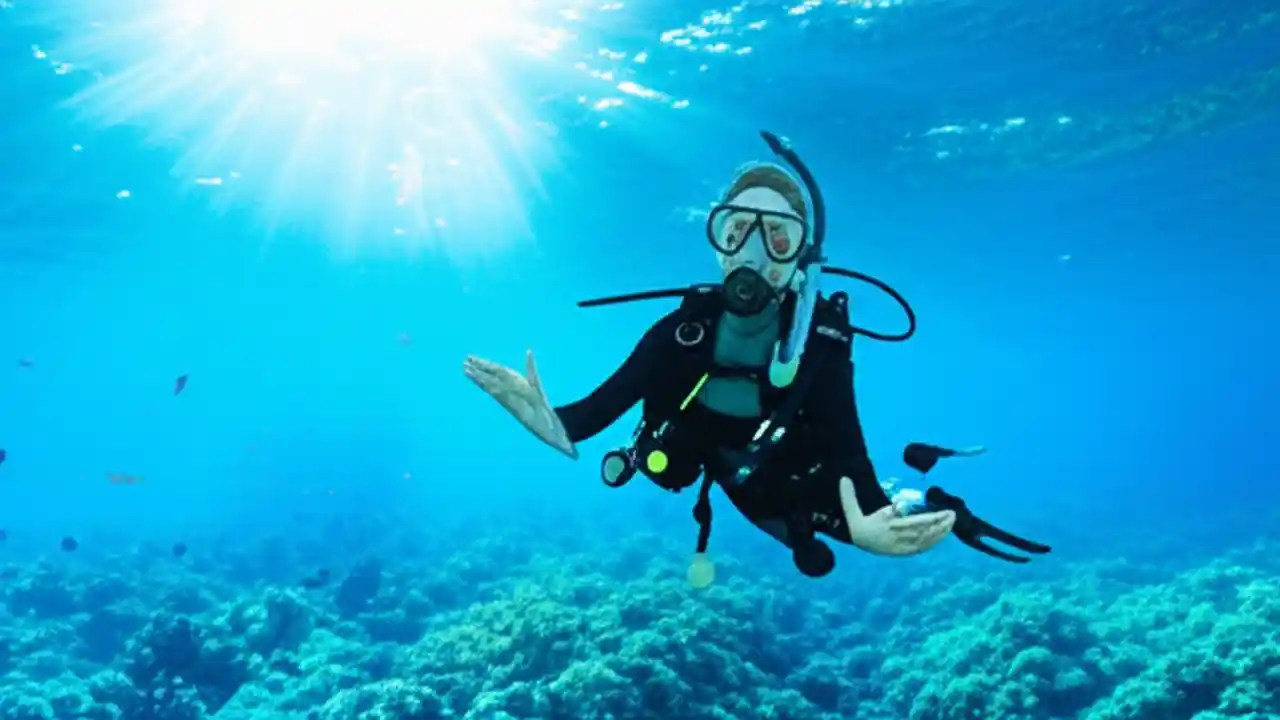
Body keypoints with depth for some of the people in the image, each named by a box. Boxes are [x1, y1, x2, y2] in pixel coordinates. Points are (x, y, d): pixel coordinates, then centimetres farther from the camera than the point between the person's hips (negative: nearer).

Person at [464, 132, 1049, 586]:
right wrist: (557, 426, -45)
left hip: (773, 505, -2)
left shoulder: (821, 341, -25)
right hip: (685, 489, 2)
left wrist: (866, 524, -56)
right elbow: (607, 401, -23)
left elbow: (846, 452, -34)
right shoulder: (686, 323, -18)